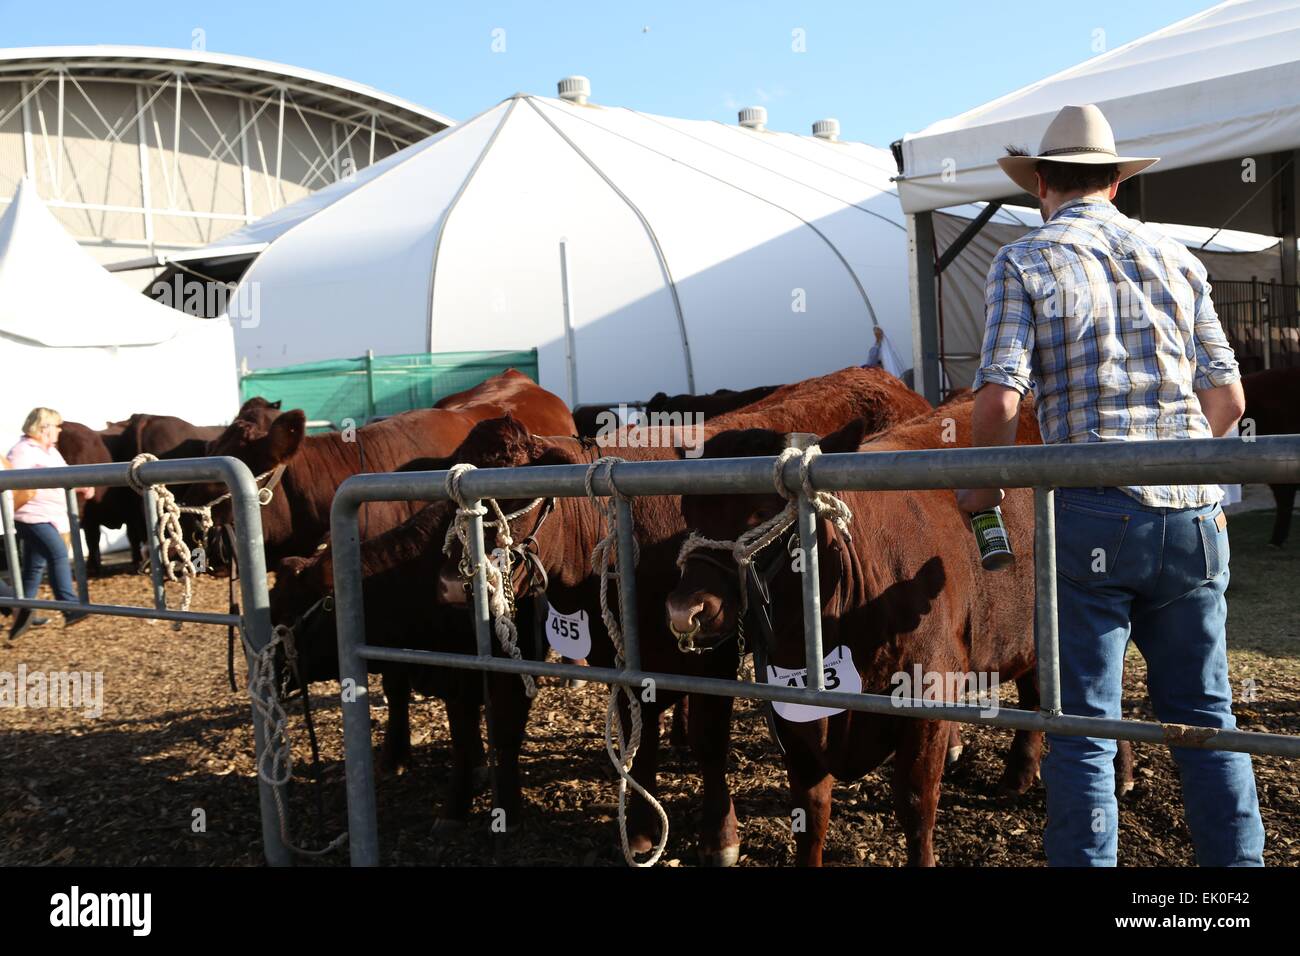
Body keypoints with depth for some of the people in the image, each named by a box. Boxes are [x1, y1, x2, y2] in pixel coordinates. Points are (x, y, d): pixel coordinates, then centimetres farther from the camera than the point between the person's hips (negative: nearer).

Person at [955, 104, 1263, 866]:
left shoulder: (1024, 262, 0)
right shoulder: (1176, 258, 12)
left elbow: (999, 401, -12)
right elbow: (1228, 399, 10)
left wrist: (982, 486, 5)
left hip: (1092, 512, -4)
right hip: (1192, 513, 4)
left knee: (1084, 725, 3)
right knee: (1204, 714, 16)